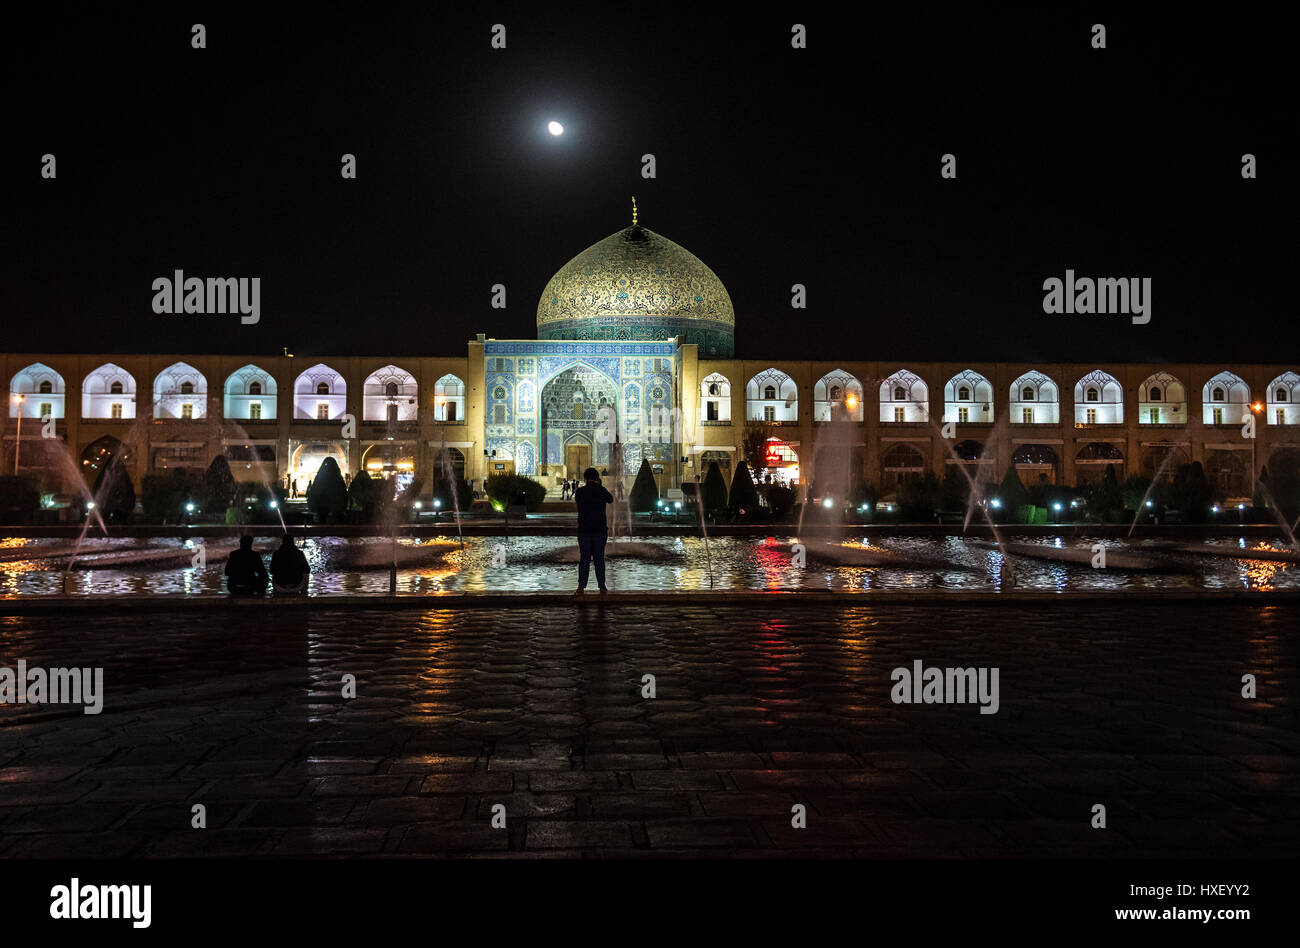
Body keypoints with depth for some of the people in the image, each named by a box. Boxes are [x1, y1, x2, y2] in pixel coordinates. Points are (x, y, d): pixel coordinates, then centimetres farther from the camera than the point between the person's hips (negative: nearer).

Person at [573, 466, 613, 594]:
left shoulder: (579, 492, -5)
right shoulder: (601, 491, -6)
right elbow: (610, 500, 14)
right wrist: (599, 486, 16)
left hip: (584, 530, 0)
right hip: (600, 530, 0)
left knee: (584, 559, 4)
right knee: (599, 558, 7)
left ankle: (581, 587, 0)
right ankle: (602, 586, 9)